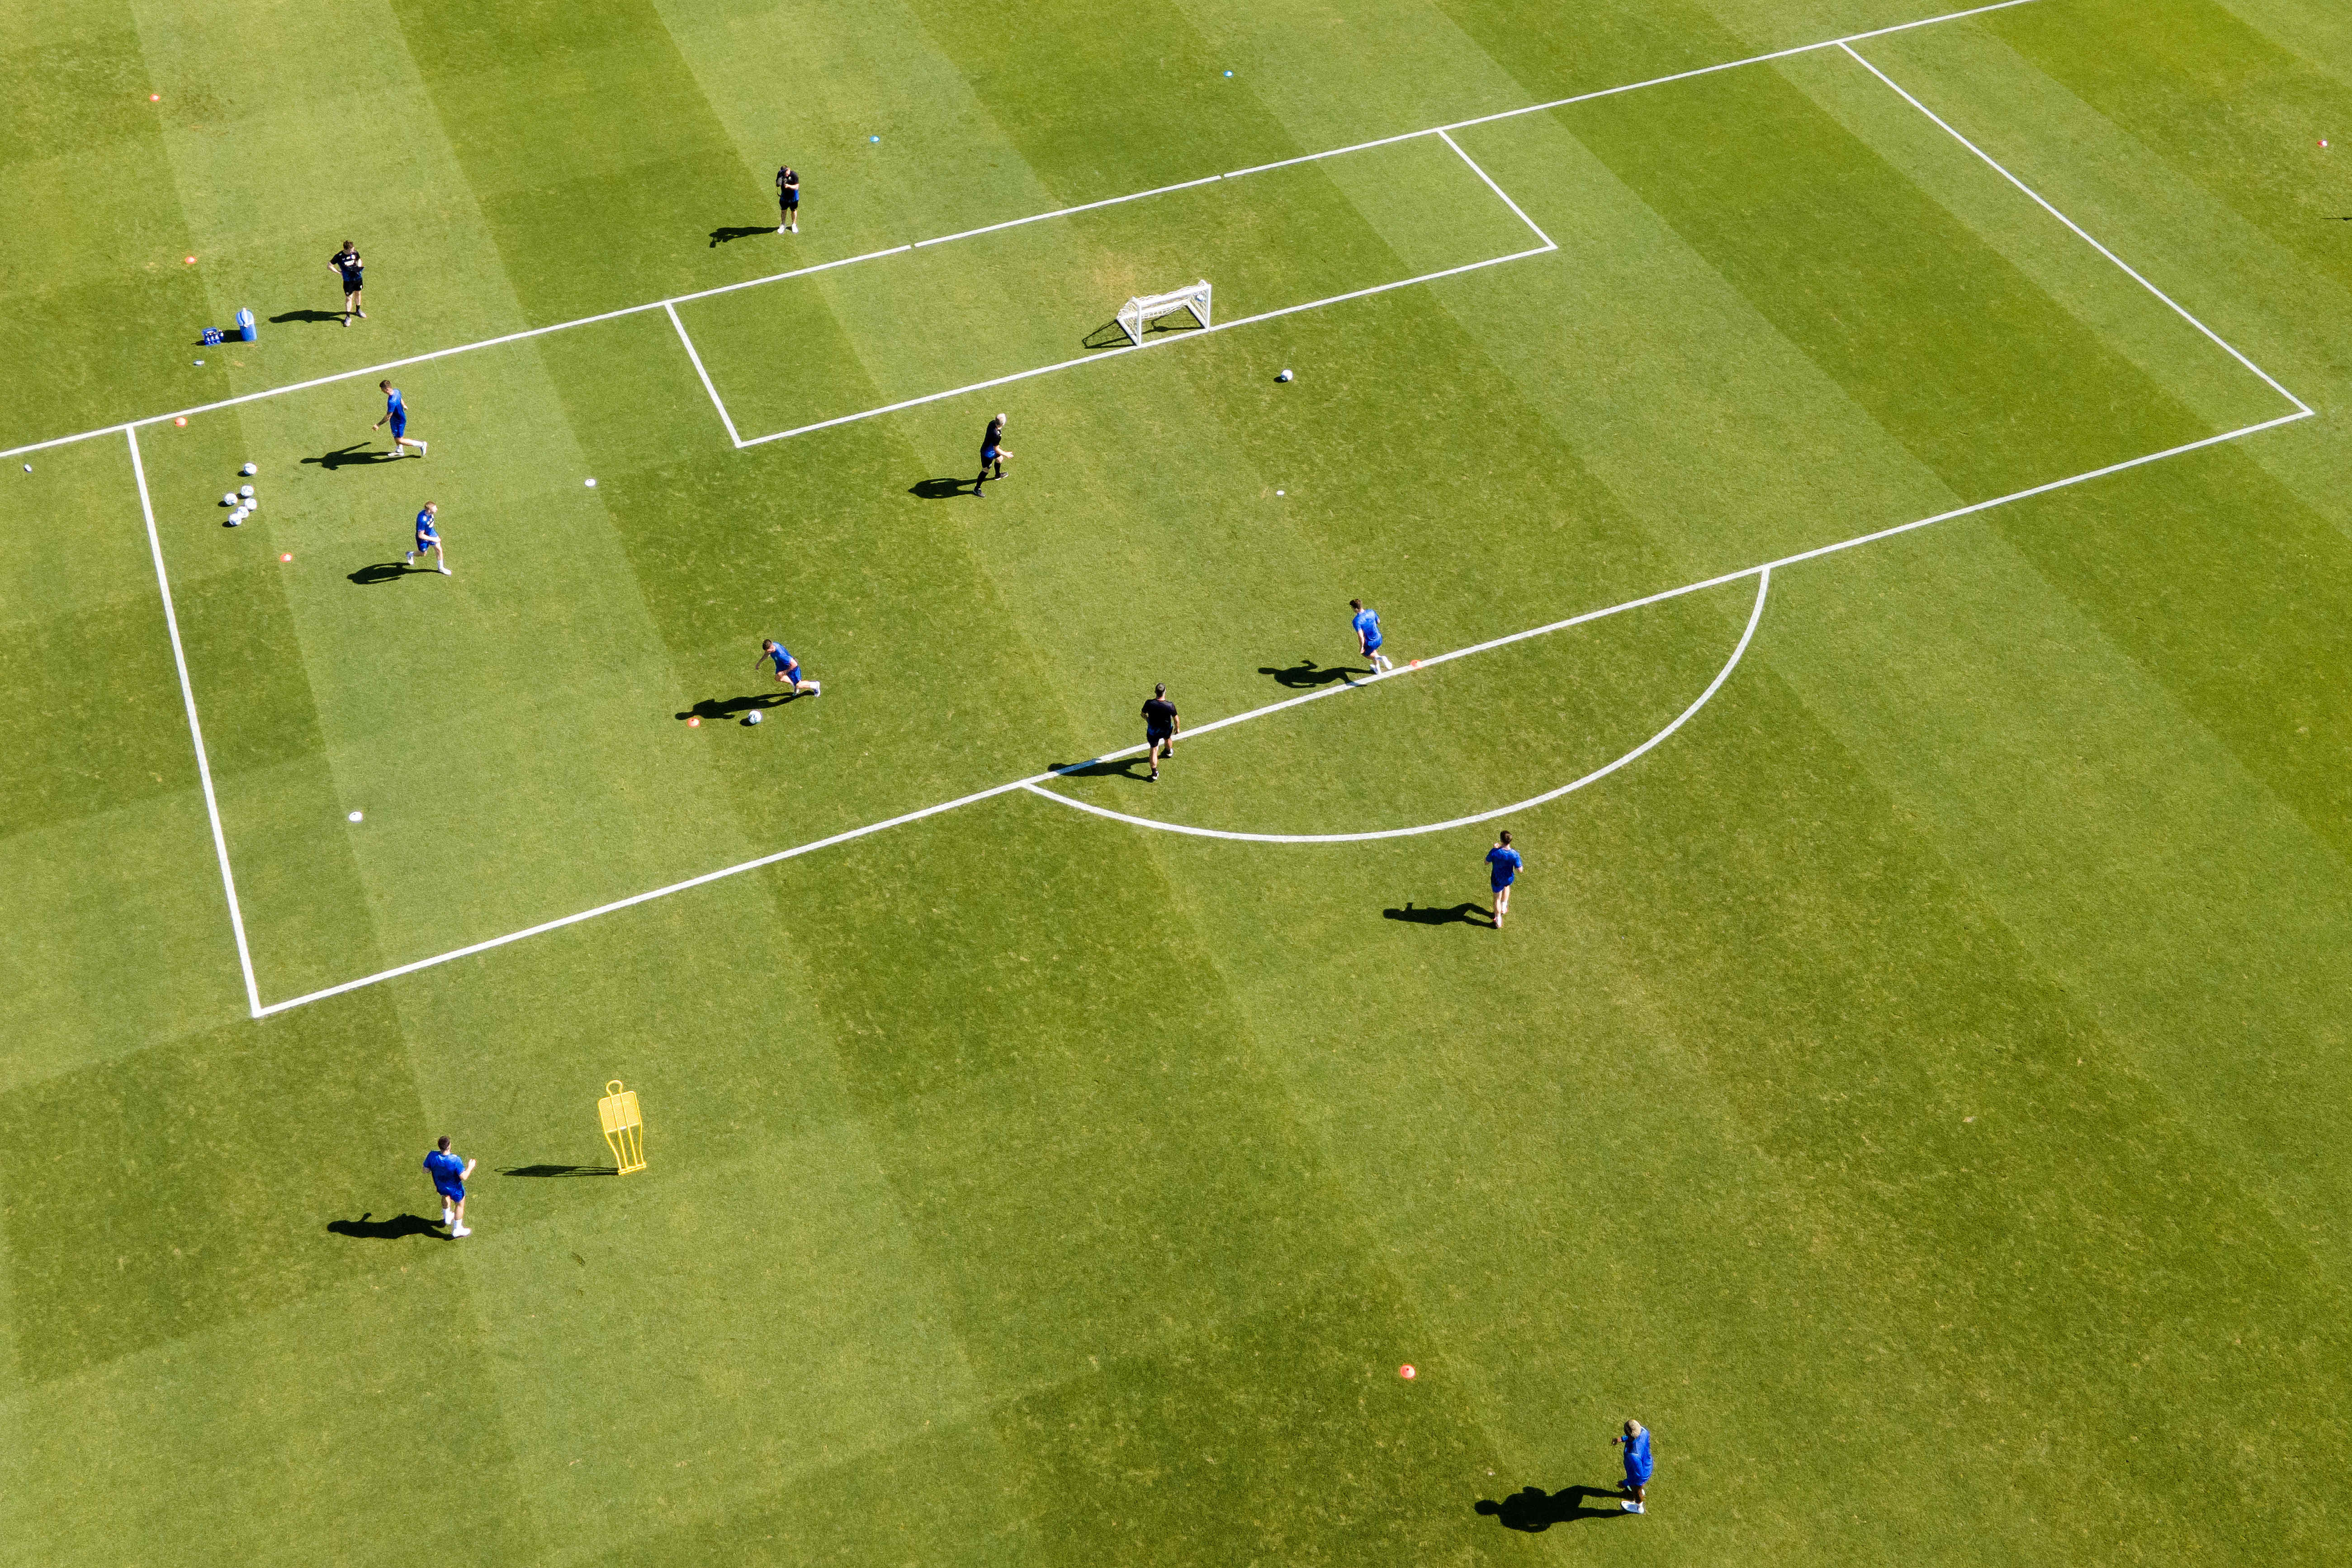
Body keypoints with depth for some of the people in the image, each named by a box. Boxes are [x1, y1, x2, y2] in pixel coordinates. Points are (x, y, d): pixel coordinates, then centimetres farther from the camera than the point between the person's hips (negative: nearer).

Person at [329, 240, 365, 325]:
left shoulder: (355, 253, -8)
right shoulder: (339, 256, -19)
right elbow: (329, 265, -7)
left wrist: (359, 268, -2)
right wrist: (339, 272, -12)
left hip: (358, 277, 4)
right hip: (348, 280, -4)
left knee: (358, 293, 22)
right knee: (349, 298, 1)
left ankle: (358, 310, 45)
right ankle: (348, 317, 14)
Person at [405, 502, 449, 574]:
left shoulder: (430, 513, -20)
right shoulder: (422, 520, -42)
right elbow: (421, 536, -34)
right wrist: (433, 539, -27)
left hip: (432, 533, 6)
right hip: (423, 538, -6)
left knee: (439, 549, 8)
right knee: (423, 553, 19)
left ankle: (441, 568, 27)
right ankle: (410, 554, 51)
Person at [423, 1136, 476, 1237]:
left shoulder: (432, 1156, -28)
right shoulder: (455, 1160, -38)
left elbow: (426, 1171, -13)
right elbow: (463, 1177, -33)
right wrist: (470, 1167, -15)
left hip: (440, 1186, 4)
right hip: (455, 1189, -4)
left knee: (446, 1196, 38)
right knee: (460, 1204, 23)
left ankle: (447, 1218, 60)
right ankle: (457, 1231, 38)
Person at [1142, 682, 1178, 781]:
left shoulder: (1149, 703, -28)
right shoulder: (1170, 706, -31)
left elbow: (1143, 714, -8)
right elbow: (1176, 719, -16)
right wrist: (1178, 728, 5)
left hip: (1152, 731, 0)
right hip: (1167, 730, 0)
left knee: (1154, 750, 15)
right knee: (1168, 739, 35)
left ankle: (1154, 774, 19)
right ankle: (1169, 751, 67)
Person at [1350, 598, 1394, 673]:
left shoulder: (1356, 621, -29)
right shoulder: (1371, 612, -12)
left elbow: (1361, 637, -31)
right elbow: (1378, 621, 7)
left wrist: (1361, 647, -15)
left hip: (1370, 644, -5)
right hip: (1379, 639, 5)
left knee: (1365, 654, 28)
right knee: (1373, 651, 36)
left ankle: (1379, 658, 4)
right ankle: (1377, 669, 46)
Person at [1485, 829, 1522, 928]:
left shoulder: (1494, 852, -31)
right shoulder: (1514, 854, -29)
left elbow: (1486, 863, -11)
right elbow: (1520, 870, -20)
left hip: (1497, 880, -1)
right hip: (1509, 879, 1)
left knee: (1497, 898, 20)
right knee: (1506, 886, 39)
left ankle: (1498, 922, 32)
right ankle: (1504, 907, 47)